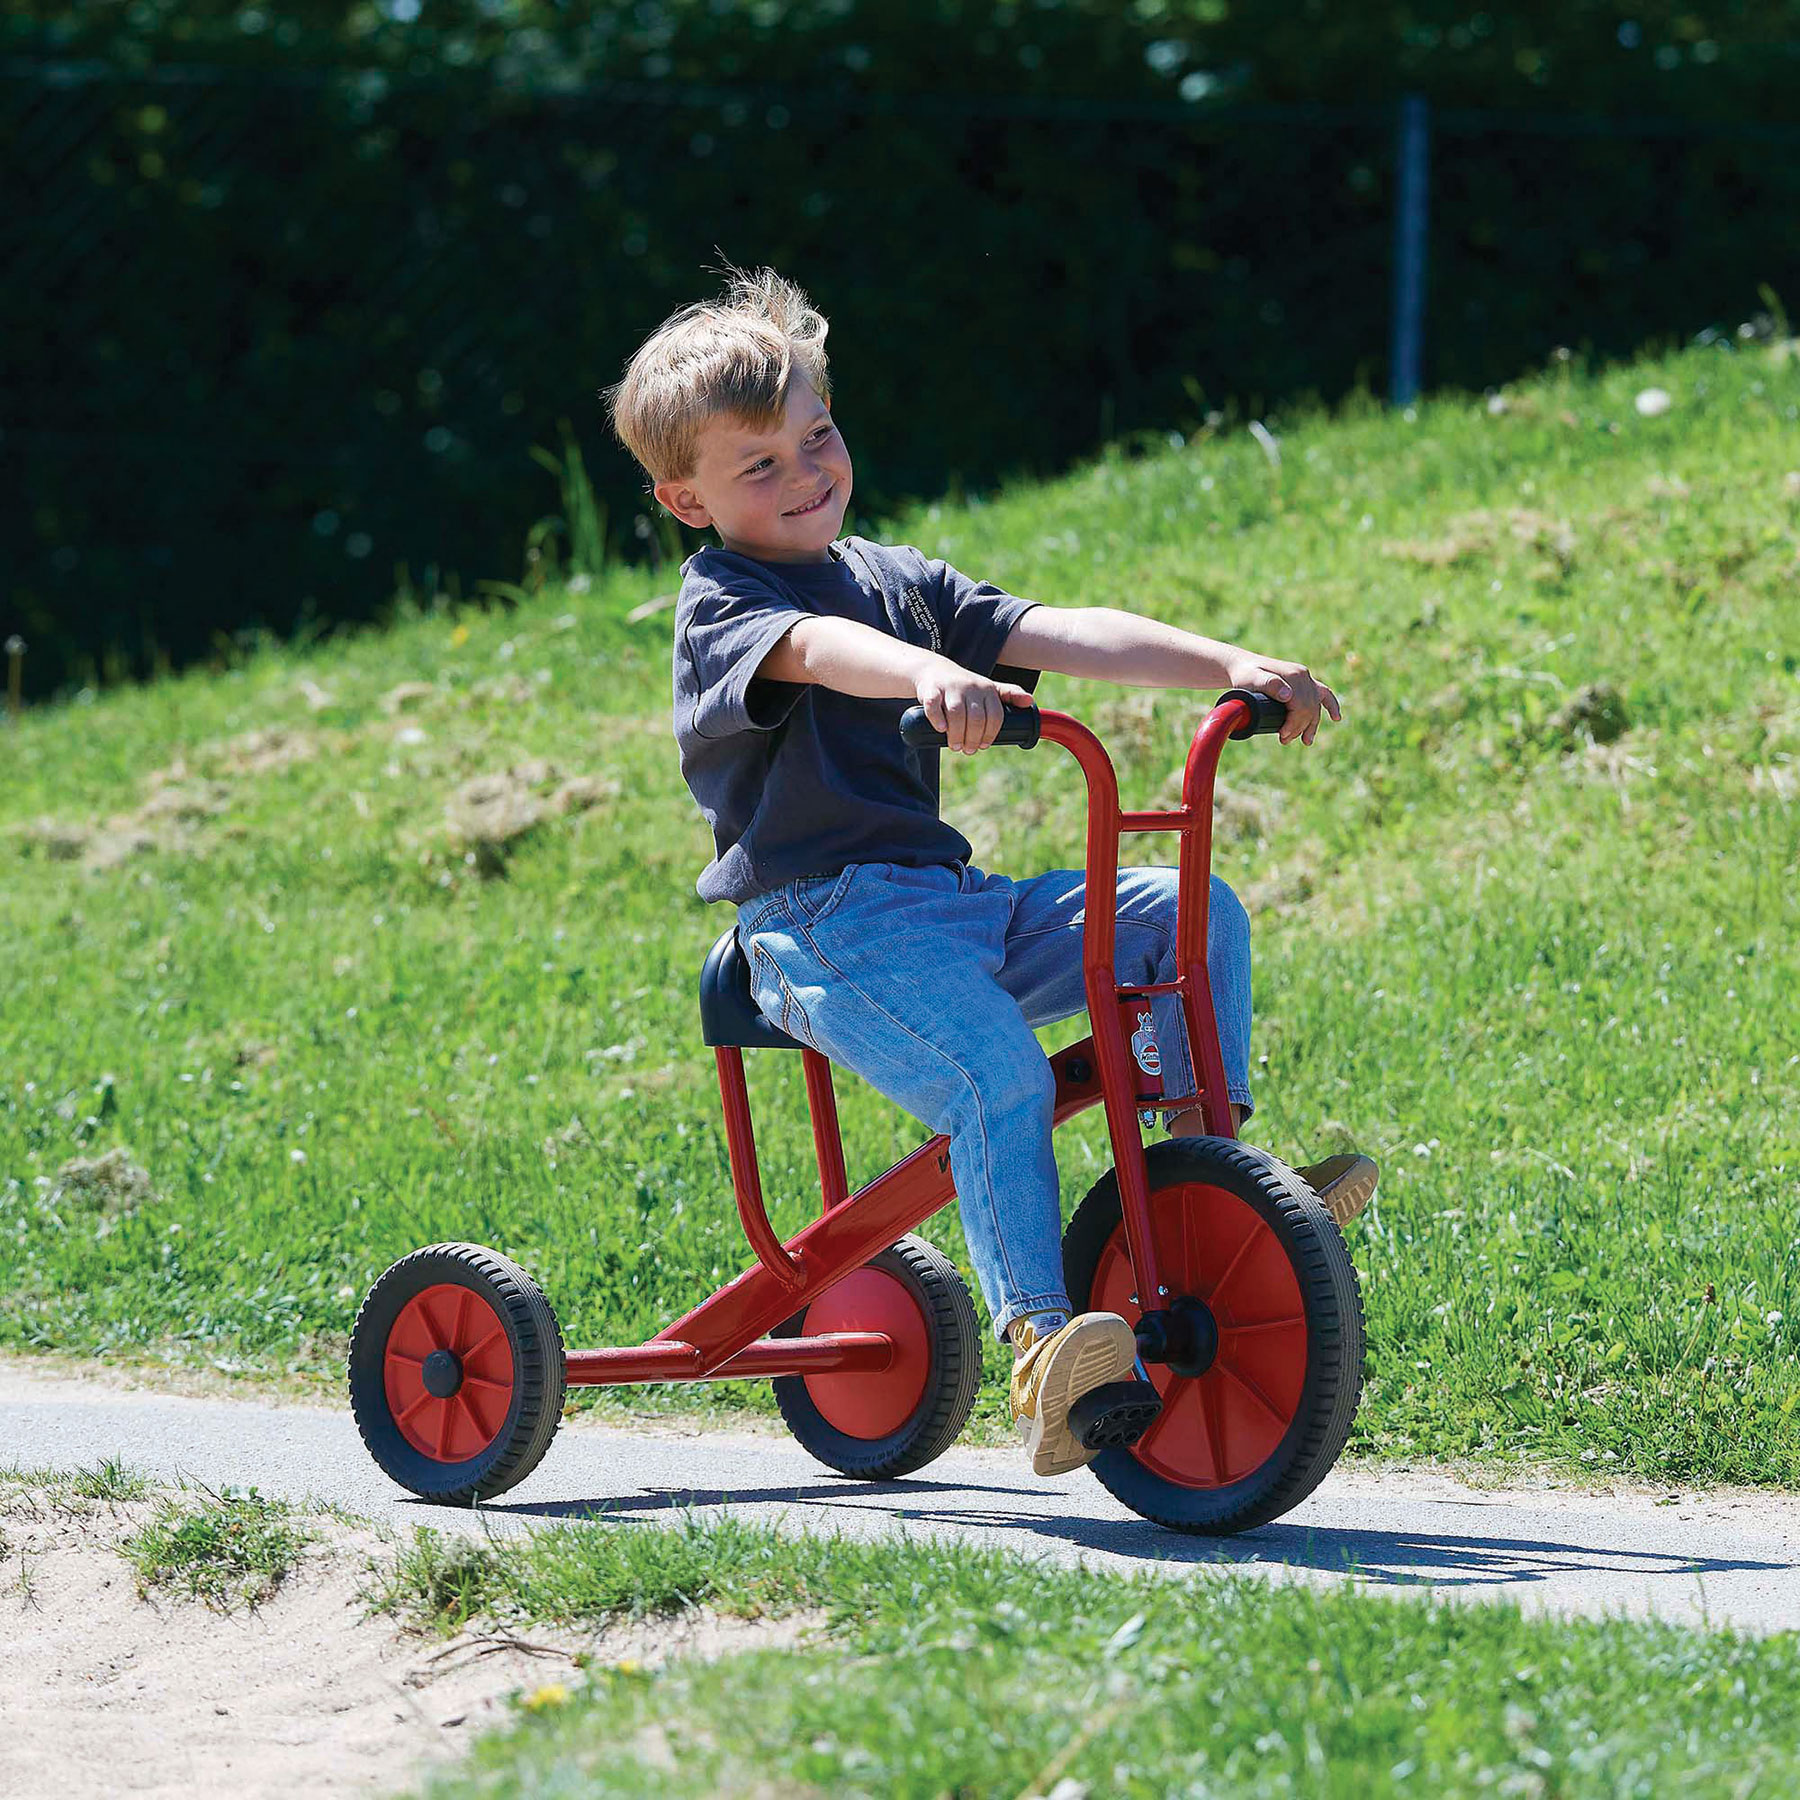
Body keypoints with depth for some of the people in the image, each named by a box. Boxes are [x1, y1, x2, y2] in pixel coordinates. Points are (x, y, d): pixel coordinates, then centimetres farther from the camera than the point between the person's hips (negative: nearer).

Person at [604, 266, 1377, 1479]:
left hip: (952, 903, 7)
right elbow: (816, 648, -27)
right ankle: (1039, 1345, -38)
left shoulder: (899, 580, 20)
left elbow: (1064, 636, 9)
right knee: (999, 1071, -32)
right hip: (824, 925, -7)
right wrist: (932, 677, -49)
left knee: (1192, 910, -2)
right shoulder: (721, 604, -3)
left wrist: (1232, 667, -4)